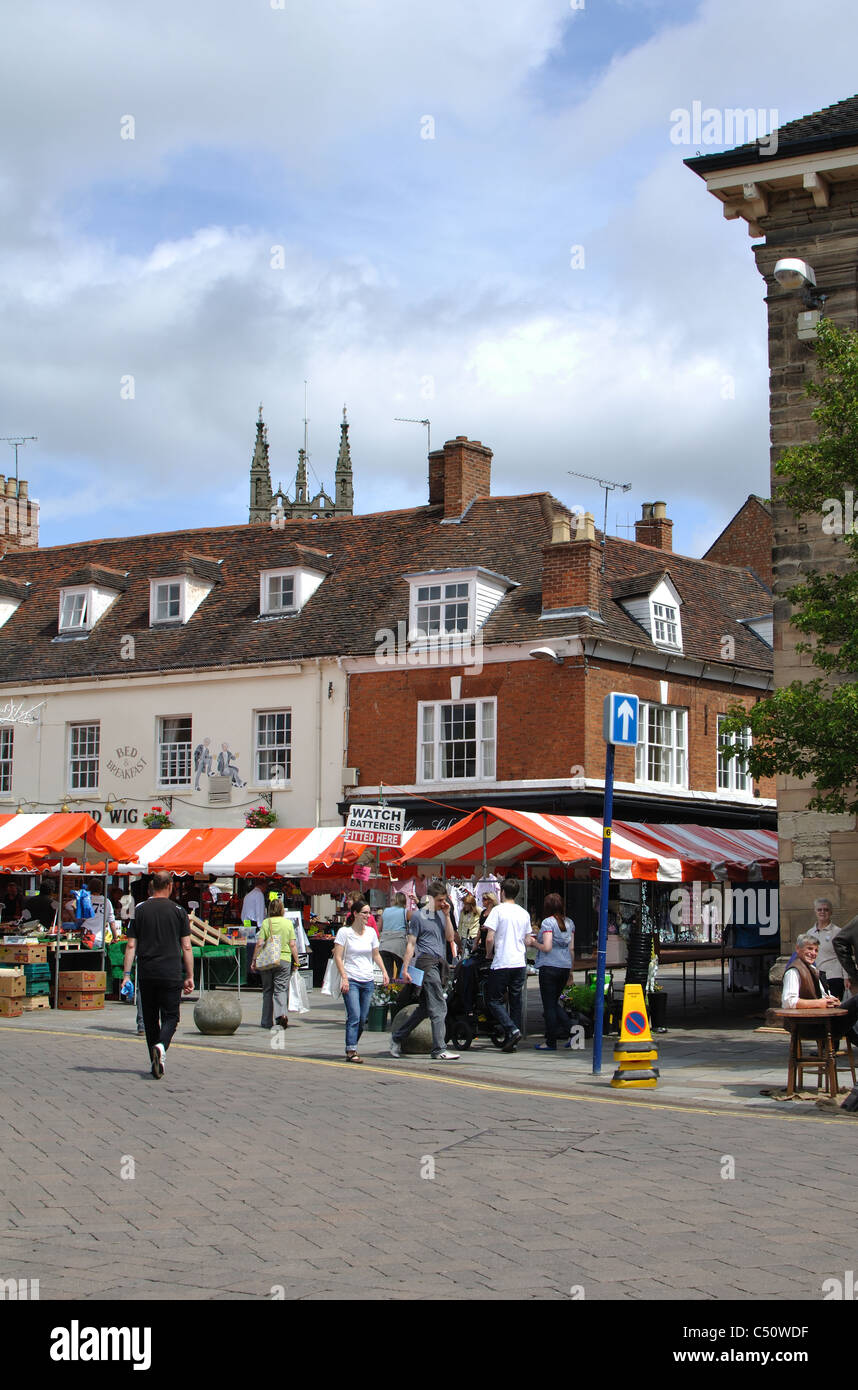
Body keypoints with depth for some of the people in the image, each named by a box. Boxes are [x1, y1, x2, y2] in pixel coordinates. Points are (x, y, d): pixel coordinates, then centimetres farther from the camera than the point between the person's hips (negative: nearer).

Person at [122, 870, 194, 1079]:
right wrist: (190, 976, 7)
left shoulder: (139, 911, 4)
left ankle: (156, 1063, 15)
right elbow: (186, 947, 1)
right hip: (171, 974, -2)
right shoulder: (178, 911, 2)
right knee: (170, 1016, 4)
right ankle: (161, 1047, -24)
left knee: (150, 1019, 13)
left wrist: (126, 974, 2)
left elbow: (131, 946, 0)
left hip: (146, 974, 2)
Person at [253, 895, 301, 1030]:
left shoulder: (266, 923, -1)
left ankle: (267, 1021, 15)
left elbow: (259, 944, -7)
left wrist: (254, 960, 1)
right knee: (281, 989, 1)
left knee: (267, 990, 12)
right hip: (284, 959, 0)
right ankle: (282, 1013, -24)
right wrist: (296, 962, 7)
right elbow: (293, 945, 0)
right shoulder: (288, 923, 1)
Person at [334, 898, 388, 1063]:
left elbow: (376, 954, 21)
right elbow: (337, 957, -6)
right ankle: (351, 1051, -16)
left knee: (362, 1019, 4)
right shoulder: (344, 932, -3)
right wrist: (344, 977, -14)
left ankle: (351, 1047, 18)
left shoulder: (371, 932, 10)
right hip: (351, 981, -5)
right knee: (354, 1016, -16)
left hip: (368, 981, 5)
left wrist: (384, 972, 8)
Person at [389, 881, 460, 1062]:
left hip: (440, 964, 7)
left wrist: (447, 915, 3)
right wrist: (405, 969, -7)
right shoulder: (418, 916, -1)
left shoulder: (441, 915, 19)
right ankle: (439, 1050, -10)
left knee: (425, 1008, 12)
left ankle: (397, 1036, 24)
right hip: (427, 961, -7)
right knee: (439, 1007, -12)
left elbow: (449, 937, 10)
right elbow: (411, 943, -3)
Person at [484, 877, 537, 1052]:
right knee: (516, 1001, 9)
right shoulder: (524, 913, 10)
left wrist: (489, 954, 5)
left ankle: (512, 1030, -16)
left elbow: (489, 938, -12)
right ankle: (509, 1041, 8)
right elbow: (528, 941, 15)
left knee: (494, 1000, 2)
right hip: (520, 963, 6)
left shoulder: (498, 910, -7)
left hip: (502, 963, -6)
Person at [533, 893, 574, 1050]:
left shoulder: (548, 922, -10)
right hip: (565, 967, 6)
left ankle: (551, 1042, 4)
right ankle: (567, 1031, 3)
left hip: (549, 967, -6)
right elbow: (572, 948, 12)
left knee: (549, 1005, 1)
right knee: (554, 1002, 19)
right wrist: (571, 971, 18)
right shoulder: (569, 923, 10)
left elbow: (547, 947, -18)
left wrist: (535, 943, 1)